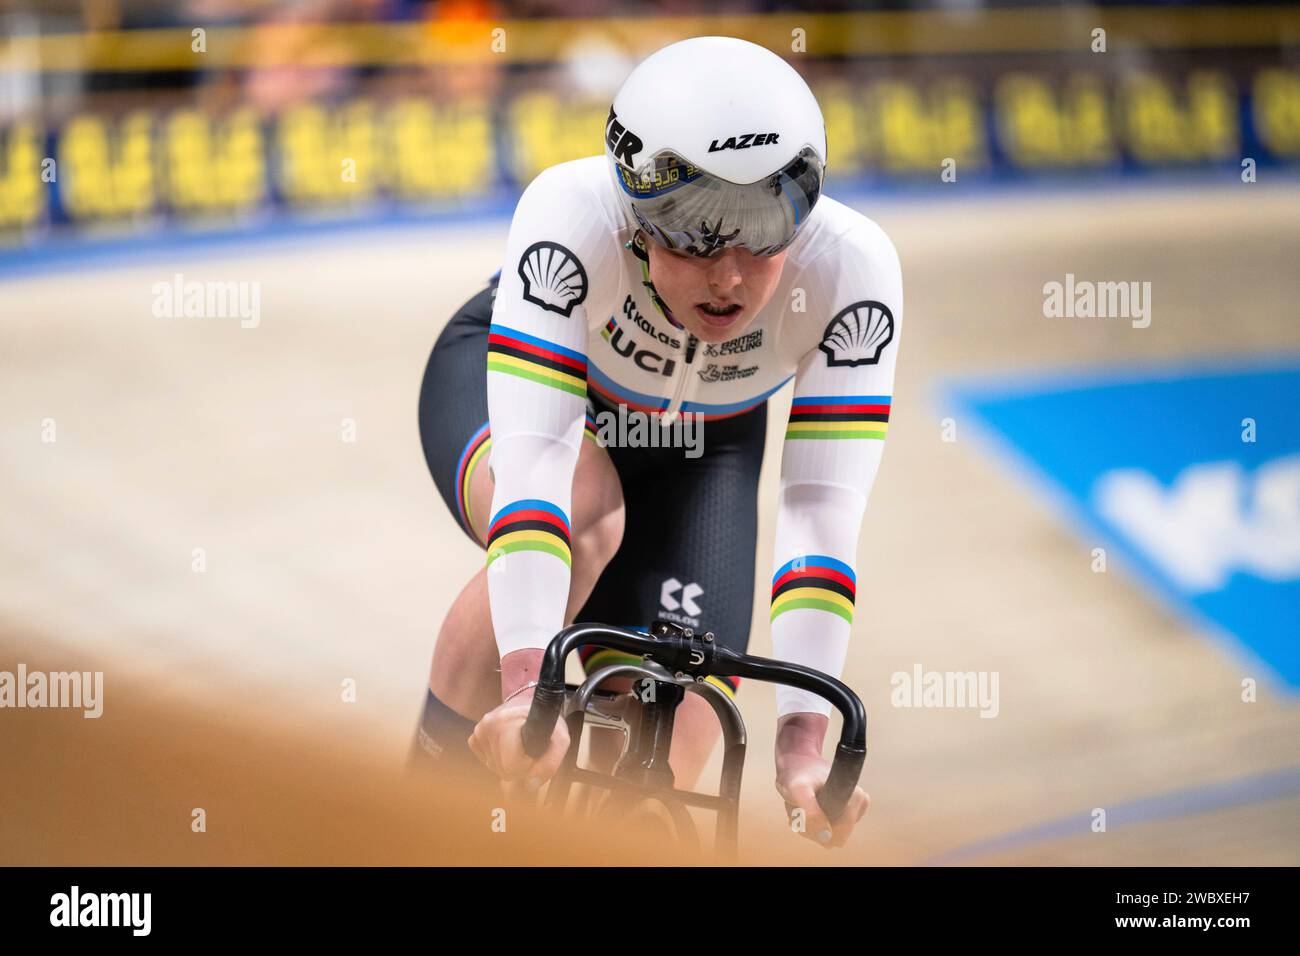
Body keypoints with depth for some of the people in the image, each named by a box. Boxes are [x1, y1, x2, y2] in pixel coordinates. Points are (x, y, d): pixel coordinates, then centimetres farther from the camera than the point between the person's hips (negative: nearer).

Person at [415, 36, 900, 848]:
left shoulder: (851, 267, -34)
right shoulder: (574, 211, -40)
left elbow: (823, 510, -36)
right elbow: (532, 452, -46)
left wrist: (804, 741, -45)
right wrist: (527, 687, -57)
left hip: (694, 448, 2)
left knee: (665, 764, -14)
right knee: (586, 515, -37)